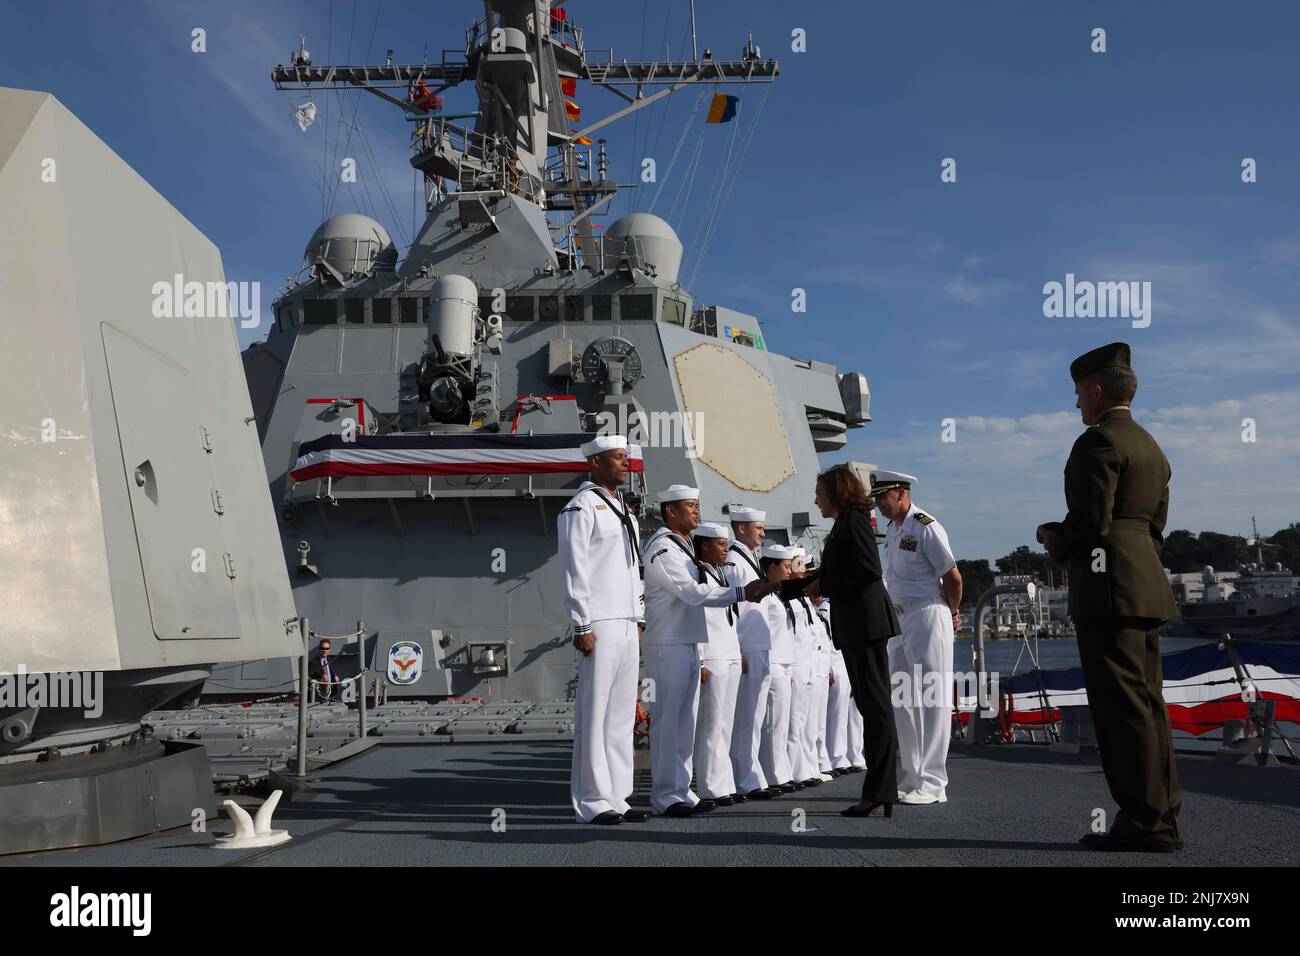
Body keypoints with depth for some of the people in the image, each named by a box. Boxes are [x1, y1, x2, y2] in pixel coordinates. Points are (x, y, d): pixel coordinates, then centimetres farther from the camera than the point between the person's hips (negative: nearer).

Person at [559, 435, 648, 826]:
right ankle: (592, 802, 0)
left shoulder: (624, 509, 20)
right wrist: (582, 626, -16)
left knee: (621, 715, 10)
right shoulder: (582, 508, -6)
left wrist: (637, 619, 18)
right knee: (594, 716, -6)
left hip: (627, 626, 9)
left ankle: (616, 799, 16)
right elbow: (574, 570, -12)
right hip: (599, 627, -9)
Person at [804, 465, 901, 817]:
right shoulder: (844, 524, 19)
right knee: (872, 706, 10)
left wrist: (825, 585, -13)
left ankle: (880, 793, -6)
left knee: (876, 706, -8)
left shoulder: (853, 522, -10)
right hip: (856, 627, 10)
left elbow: (869, 571, -19)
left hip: (865, 622, -10)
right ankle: (881, 792, 15)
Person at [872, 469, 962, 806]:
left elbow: (953, 578, -11)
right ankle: (913, 778, 20)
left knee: (931, 700, -6)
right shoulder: (892, 530, 14)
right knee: (902, 701, 11)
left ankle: (932, 784, -3)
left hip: (928, 617, -9)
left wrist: (950, 615, 4)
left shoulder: (925, 527, -13)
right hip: (900, 619, 9)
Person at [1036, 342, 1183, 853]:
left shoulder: (1099, 441, -9)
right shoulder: (1151, 447, 22)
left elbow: (1090, 523, -17)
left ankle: (1143, 822, -7)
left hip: (1107, 585, -10)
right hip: (1147, 582, 10)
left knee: (1122, 704, -8)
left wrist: (1053, 538, 2)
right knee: (1147, 702, 10)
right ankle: (1162, 820, 13)